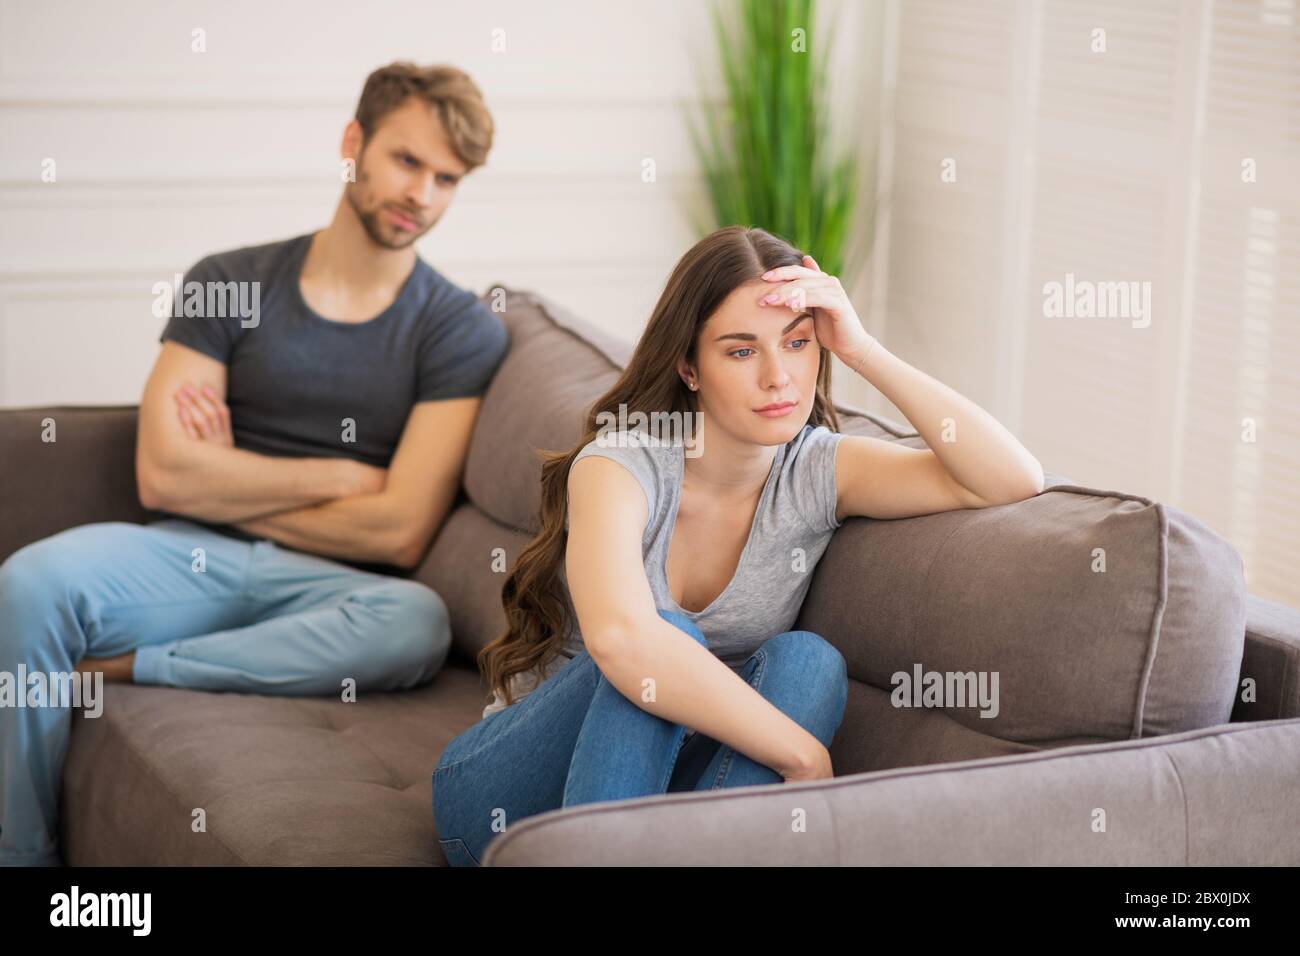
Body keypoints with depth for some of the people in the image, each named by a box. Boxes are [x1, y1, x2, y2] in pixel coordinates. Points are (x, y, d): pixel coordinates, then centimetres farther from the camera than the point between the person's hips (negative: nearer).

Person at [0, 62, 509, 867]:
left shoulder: (463, 331, 3)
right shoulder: (227, 284, 8)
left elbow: (398, 532, -6)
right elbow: (163, 475, -3)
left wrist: (227, 485, 0)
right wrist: (340, 477, -4)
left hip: (324, 587, -1)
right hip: (190, 560, 1)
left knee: (416, 624, -36)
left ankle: (120, 668, -24)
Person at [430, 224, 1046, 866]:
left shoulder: (819, 470, -5)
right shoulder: (623, 465, -19)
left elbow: (1014, 481, -17)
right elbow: (620, 638, -40)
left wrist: (863, 351, -21)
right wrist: (805, 755, -34)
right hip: (507, 796, -4)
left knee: (806, 661, -23)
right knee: (669, 636, -30)